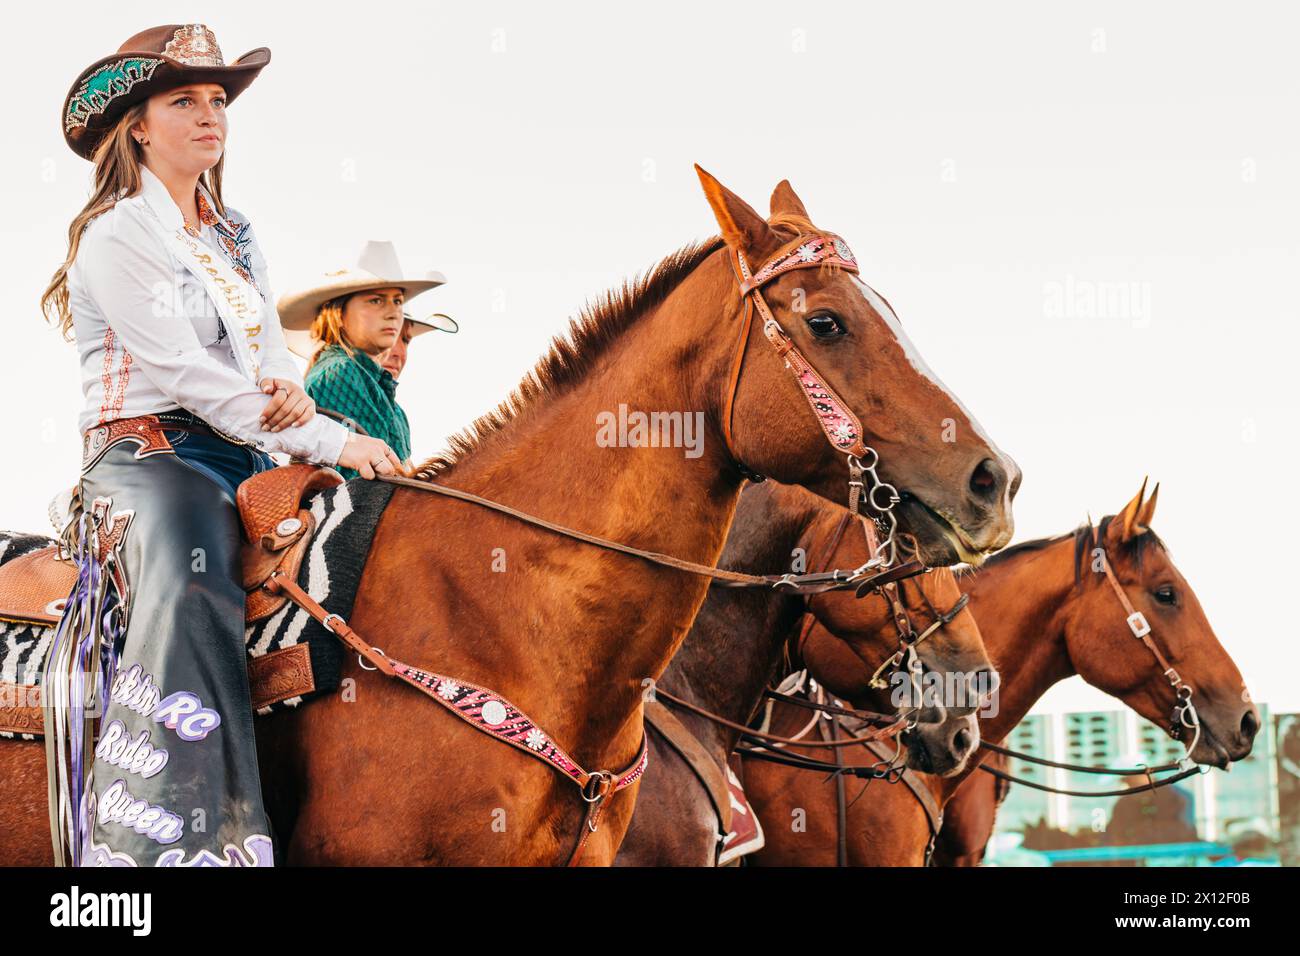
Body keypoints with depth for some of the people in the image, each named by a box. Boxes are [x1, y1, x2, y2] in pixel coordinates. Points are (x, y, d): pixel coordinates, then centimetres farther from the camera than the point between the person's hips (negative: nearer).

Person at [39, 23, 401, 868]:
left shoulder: (234, 236, 20)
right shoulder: (119, 236, -5)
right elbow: (182, 371, -14)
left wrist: (292, 389, -9)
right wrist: (331, 441, -18)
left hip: (250, 458, 8)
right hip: (148, 456, -8)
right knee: (192, 599, -36)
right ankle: (171, 841, -46)